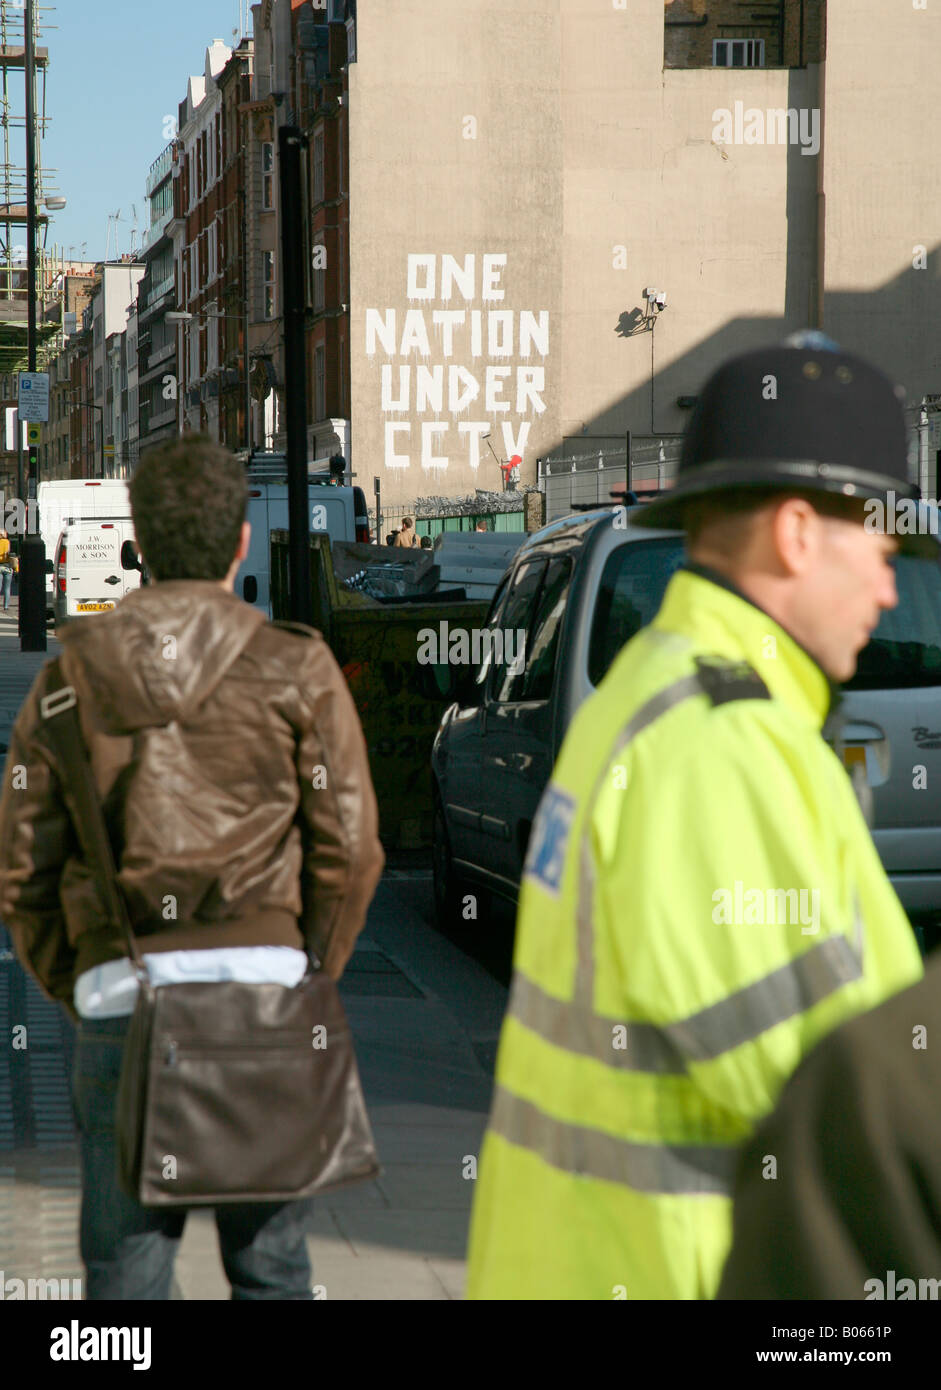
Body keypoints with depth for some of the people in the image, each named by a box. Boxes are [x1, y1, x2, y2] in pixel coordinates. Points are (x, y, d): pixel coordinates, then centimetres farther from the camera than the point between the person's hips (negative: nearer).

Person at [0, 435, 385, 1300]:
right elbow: (348, 849, -1)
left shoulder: (70, 677, 8)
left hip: (119, 997, 1)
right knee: (270, 1266, 9)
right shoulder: (295, 670, 3)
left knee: (125, 1271, 7)